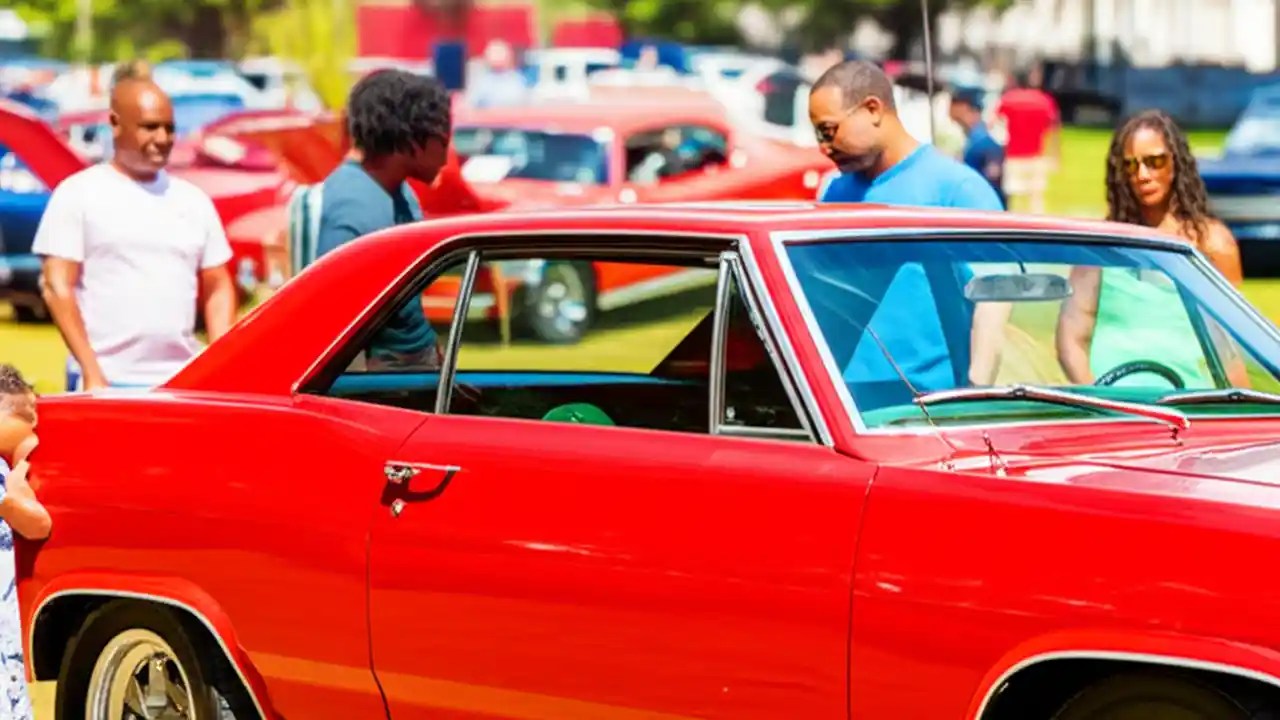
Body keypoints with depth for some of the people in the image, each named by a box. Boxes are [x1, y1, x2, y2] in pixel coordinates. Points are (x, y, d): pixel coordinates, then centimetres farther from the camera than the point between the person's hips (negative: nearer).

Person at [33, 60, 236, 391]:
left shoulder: (193, 200, 15)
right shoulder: (79, 194, 2)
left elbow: (218, 287, 17)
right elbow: (57, 287, -4)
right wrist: (92, 373, -12)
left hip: (183, 384, 4)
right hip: (107, 384, -4)